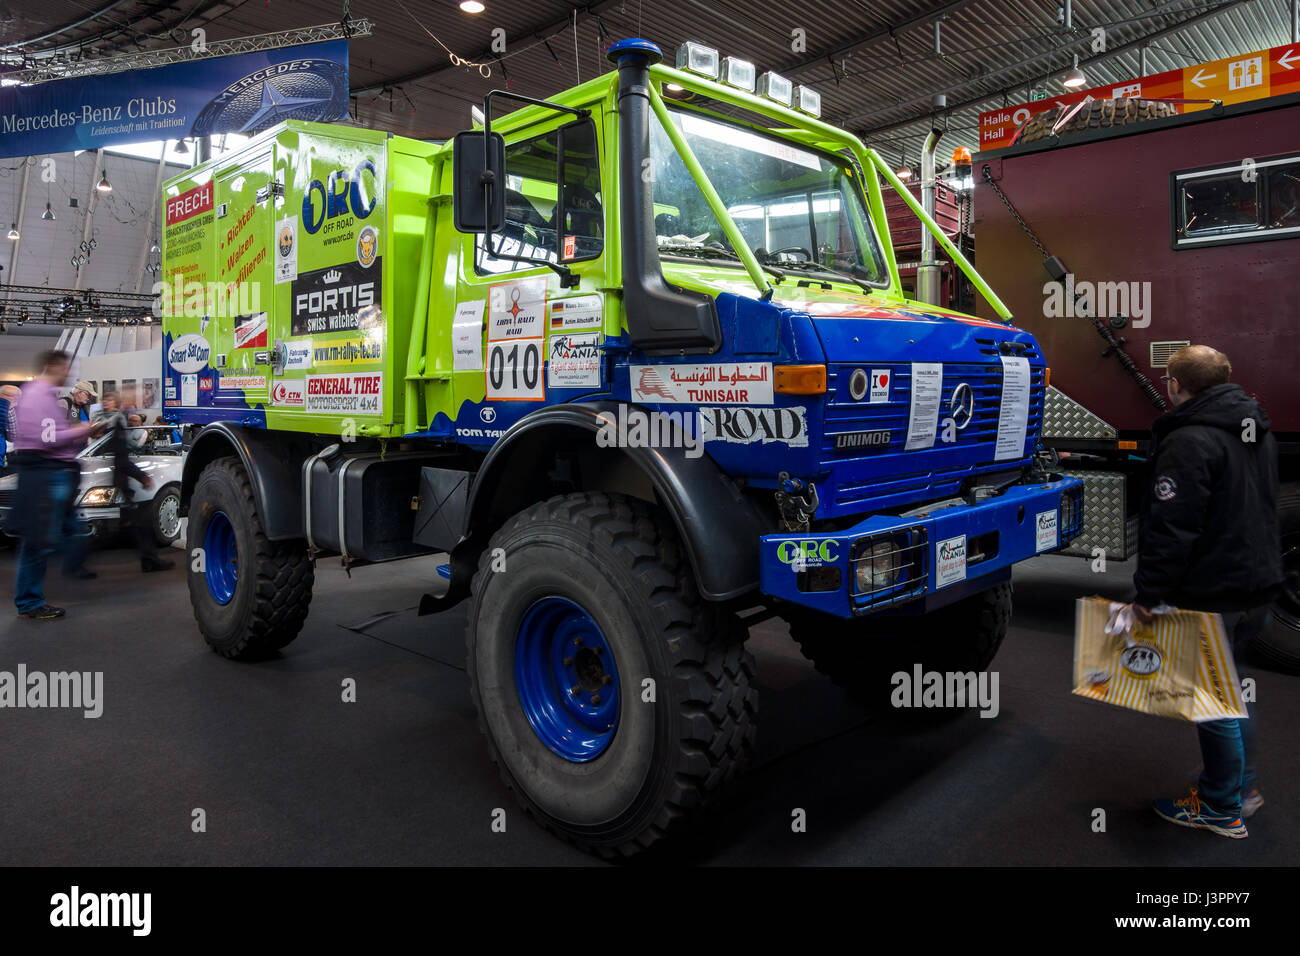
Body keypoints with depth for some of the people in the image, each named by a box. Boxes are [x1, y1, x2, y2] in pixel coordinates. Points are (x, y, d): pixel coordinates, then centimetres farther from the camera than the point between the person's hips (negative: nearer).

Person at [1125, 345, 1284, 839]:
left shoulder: (1189, 442, -20)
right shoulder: (1258, 432, 11)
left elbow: (1171, 531, -23)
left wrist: (1148, 592, -15)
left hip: (1212, 595, -10)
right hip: (1259, 583, 10)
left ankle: (1223, 809, 16)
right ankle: (1242, 785, 35)